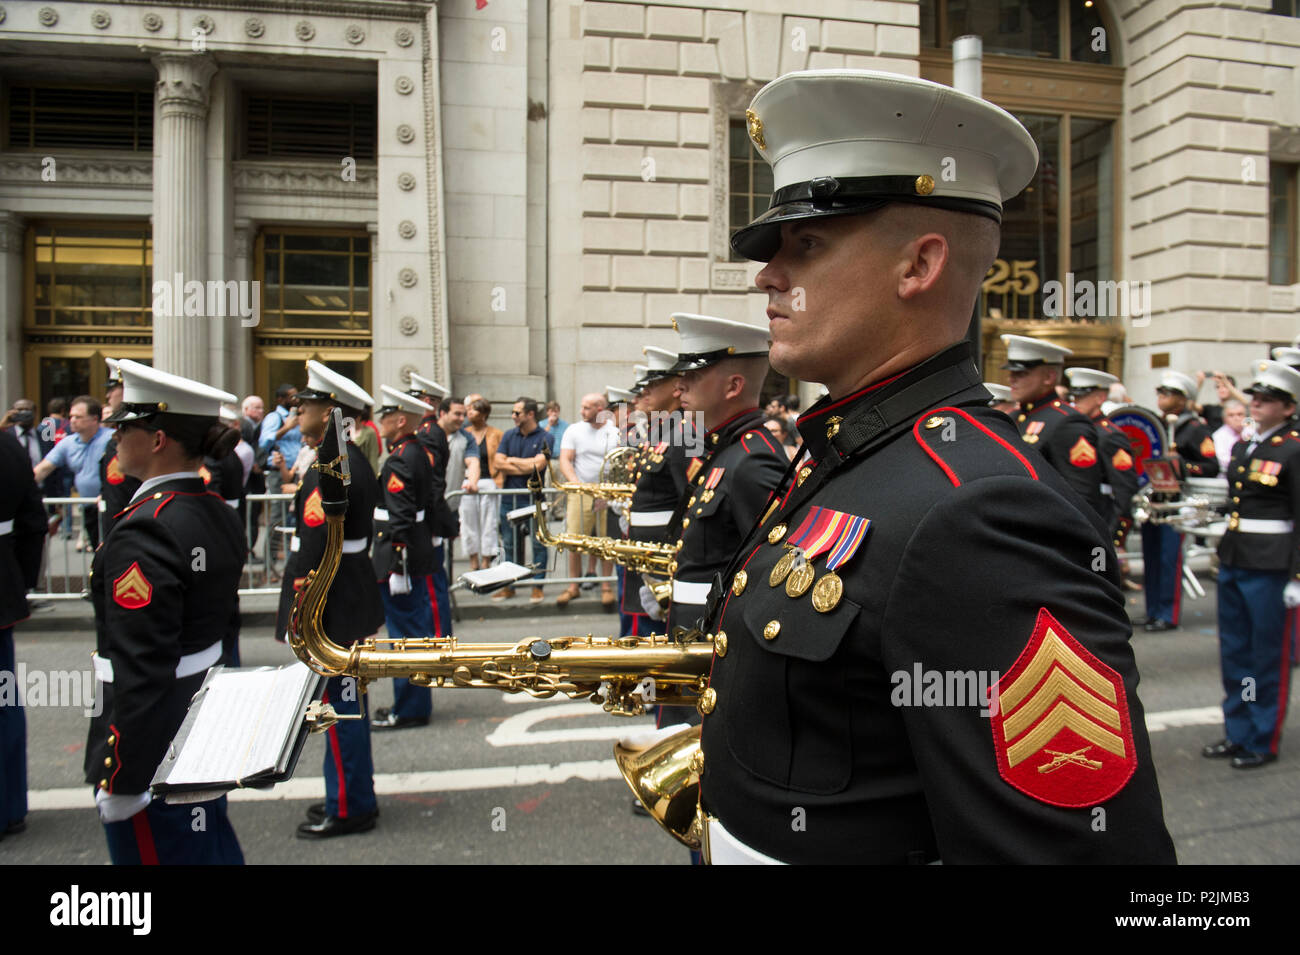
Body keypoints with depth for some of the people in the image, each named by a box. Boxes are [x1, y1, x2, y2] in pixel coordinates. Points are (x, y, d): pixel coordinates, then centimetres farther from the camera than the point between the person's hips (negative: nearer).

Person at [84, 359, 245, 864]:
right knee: (215, 850, 21)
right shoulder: (220, 515, 4)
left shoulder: (144, 529, -23)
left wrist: (118, 782, -18)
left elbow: (140, 673, -24)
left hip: (153, 747, -8)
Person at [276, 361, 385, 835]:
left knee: (337, 704, 1)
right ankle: (355, 794, 32)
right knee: (348, 703, 18)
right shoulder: (354, 459, 11)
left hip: (331, 610, -10)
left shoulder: (330, 470, -21)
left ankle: (349, 808, 14)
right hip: (353, 599, 10)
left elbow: (314, 557, -23)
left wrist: (300, 620, -18)